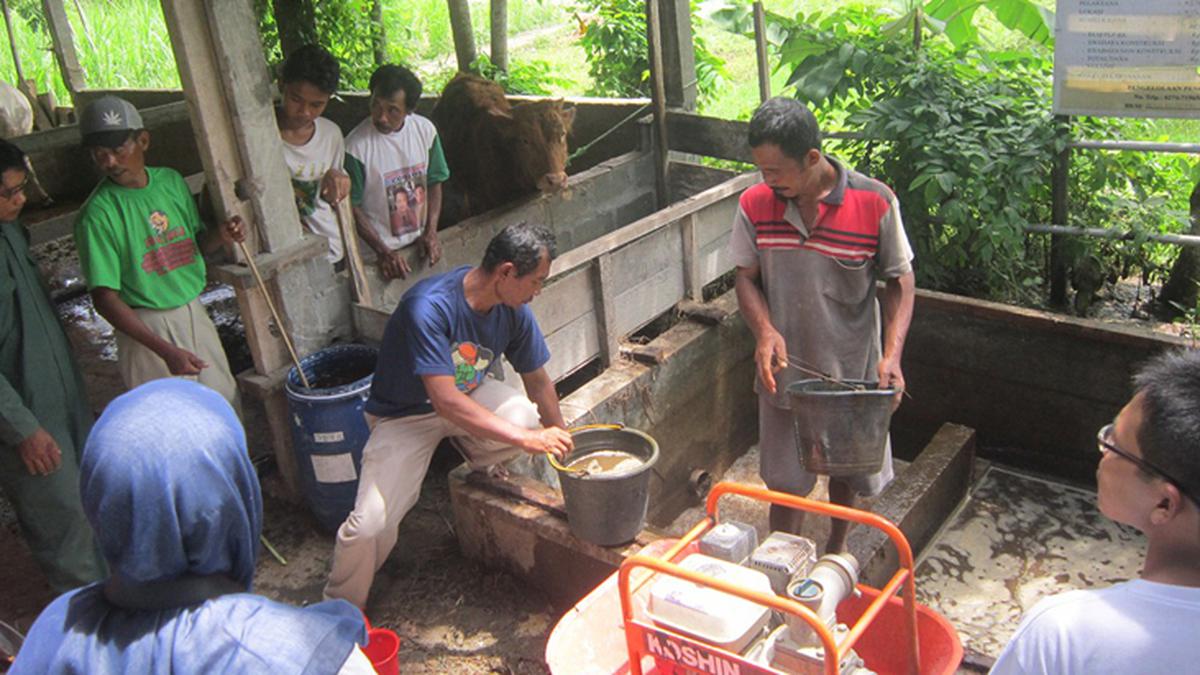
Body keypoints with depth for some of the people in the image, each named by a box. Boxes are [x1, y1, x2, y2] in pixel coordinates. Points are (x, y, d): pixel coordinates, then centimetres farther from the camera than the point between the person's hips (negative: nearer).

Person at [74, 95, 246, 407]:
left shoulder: (171, 181, 0)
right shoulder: (98, 214, -17)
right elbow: (105, 298, -18)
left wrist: (221, 235, -10)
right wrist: (165, 351, -26)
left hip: (194, 313, 5)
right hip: (145, 330, -5)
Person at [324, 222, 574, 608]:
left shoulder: (513, 311, -14)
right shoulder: (429, 307, -35)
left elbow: (537, 380, 1)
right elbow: (446, 401, -39)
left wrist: (560, 443, 4)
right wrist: (525, 438, -40)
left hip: (470, 392, 5)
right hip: (406, 415, -5)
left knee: (536, 421, -25)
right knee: (370, 525, -22)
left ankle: (479, 458, 9)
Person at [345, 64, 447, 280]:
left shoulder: (425, 130, -6)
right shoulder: (356, 147, -19)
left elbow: (434, 183, 3)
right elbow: (352, 206, -13)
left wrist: (431, 232, -8)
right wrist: (383, 252, -19)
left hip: (421, 242, 4)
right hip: (379, 251, -4)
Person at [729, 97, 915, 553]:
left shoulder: (874, 203, -17)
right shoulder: (755, 203, -11)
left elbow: (899, 281, -7)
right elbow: (746, 277, 0)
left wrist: (892, 354, -20)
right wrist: (764, 330, -20)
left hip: (852, 370, 0)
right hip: (785, 369, 1)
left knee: (848, 470, 21)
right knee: (787, 483, 11)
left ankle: (837, 545, 49)